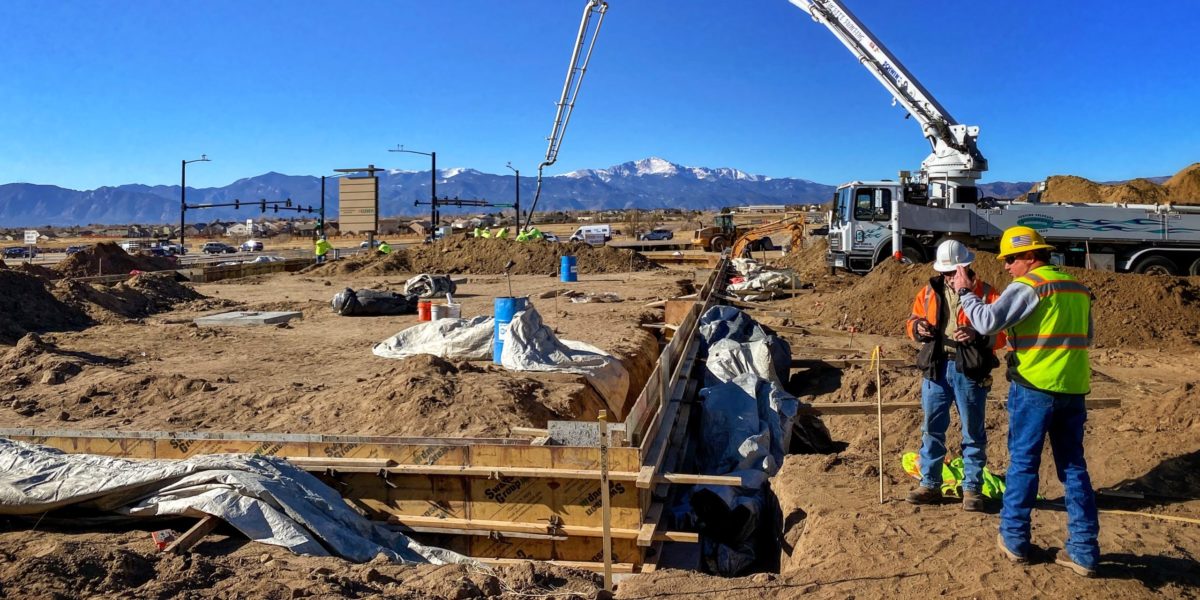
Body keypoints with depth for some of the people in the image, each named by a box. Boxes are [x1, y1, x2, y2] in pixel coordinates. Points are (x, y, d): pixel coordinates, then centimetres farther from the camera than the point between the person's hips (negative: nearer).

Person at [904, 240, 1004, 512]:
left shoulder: (984, 293, -2)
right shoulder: (929, 292, 9)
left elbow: (1001, 332, -5)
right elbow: (912, 319, 17)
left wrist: (977, 335, -23)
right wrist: (917, 327, -5)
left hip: (969, 369, -4)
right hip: (936, 367, 4)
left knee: (973, 431, 6)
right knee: (932, 428, 9)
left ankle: (972, 489, 16)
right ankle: (930, 484, 19)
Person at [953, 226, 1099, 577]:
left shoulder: (1029, 285, -11)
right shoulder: (1078, 288, 15)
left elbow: (987, 322, -19)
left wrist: (964, 293, -7)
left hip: (1035, 387, -7)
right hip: (1074, 389, 7)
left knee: (1023, 463, 5)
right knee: (1074, 468, 9)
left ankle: (1014, 540, 13)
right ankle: (1084, 551, 11)